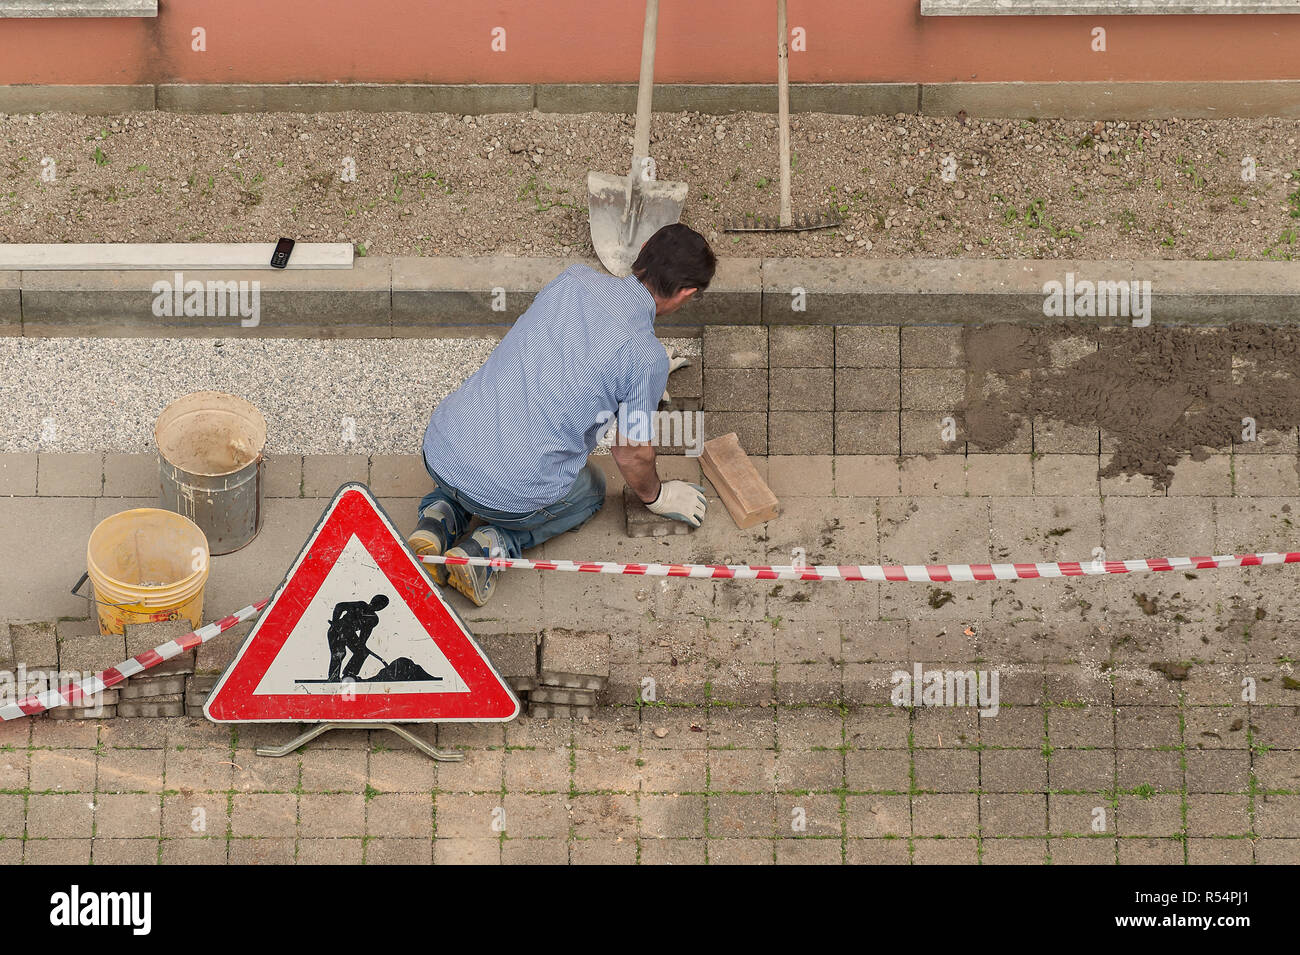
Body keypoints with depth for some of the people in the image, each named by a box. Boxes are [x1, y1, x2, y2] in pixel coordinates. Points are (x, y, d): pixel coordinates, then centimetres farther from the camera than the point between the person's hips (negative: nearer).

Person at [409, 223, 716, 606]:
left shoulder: (574, 278, 5)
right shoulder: (647, 357, -11)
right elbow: (632, 454, -1)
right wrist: (657, 496, 23)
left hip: (440, 447, 5)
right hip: (517, 492, -4)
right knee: (591, 490, 30)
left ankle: (440, 518, 12)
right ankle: (492, 545, 6)